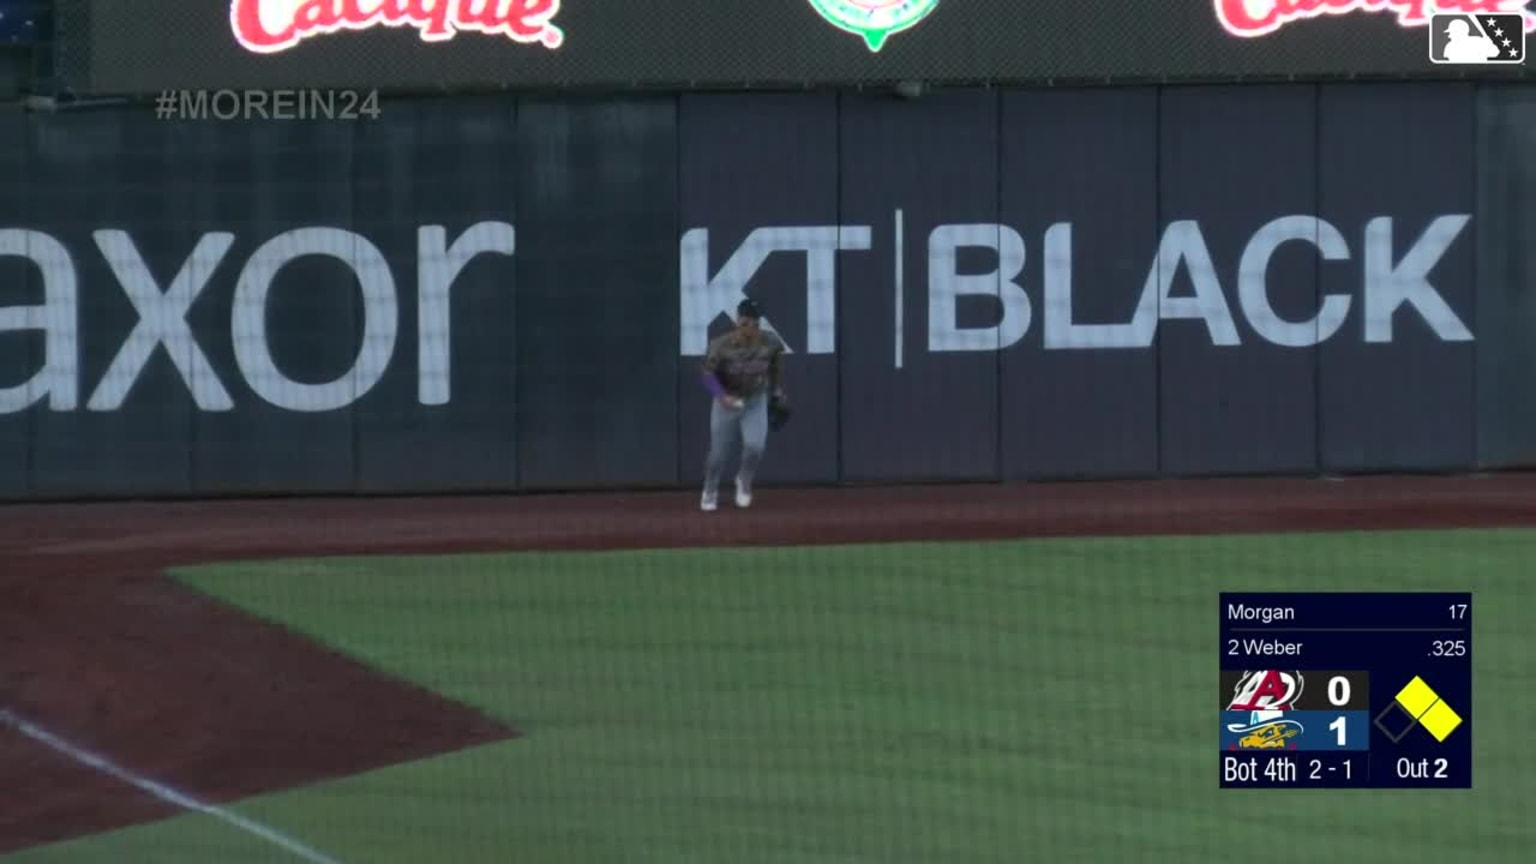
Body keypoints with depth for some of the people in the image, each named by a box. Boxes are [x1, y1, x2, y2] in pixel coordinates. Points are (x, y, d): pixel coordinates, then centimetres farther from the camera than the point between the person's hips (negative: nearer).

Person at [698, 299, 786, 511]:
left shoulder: (770, 342, -15)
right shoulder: (721, 346, -24)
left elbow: (777, 362, 6)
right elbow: (708, 374, -24)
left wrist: (777, 391, 14)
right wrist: (722, 396, -41)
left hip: (756, 400, 1)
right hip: (727, 401, -1)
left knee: (755, 445, -19)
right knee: (719, 452, 4)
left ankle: (744, 483, 12)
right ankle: (710, 492, 32)